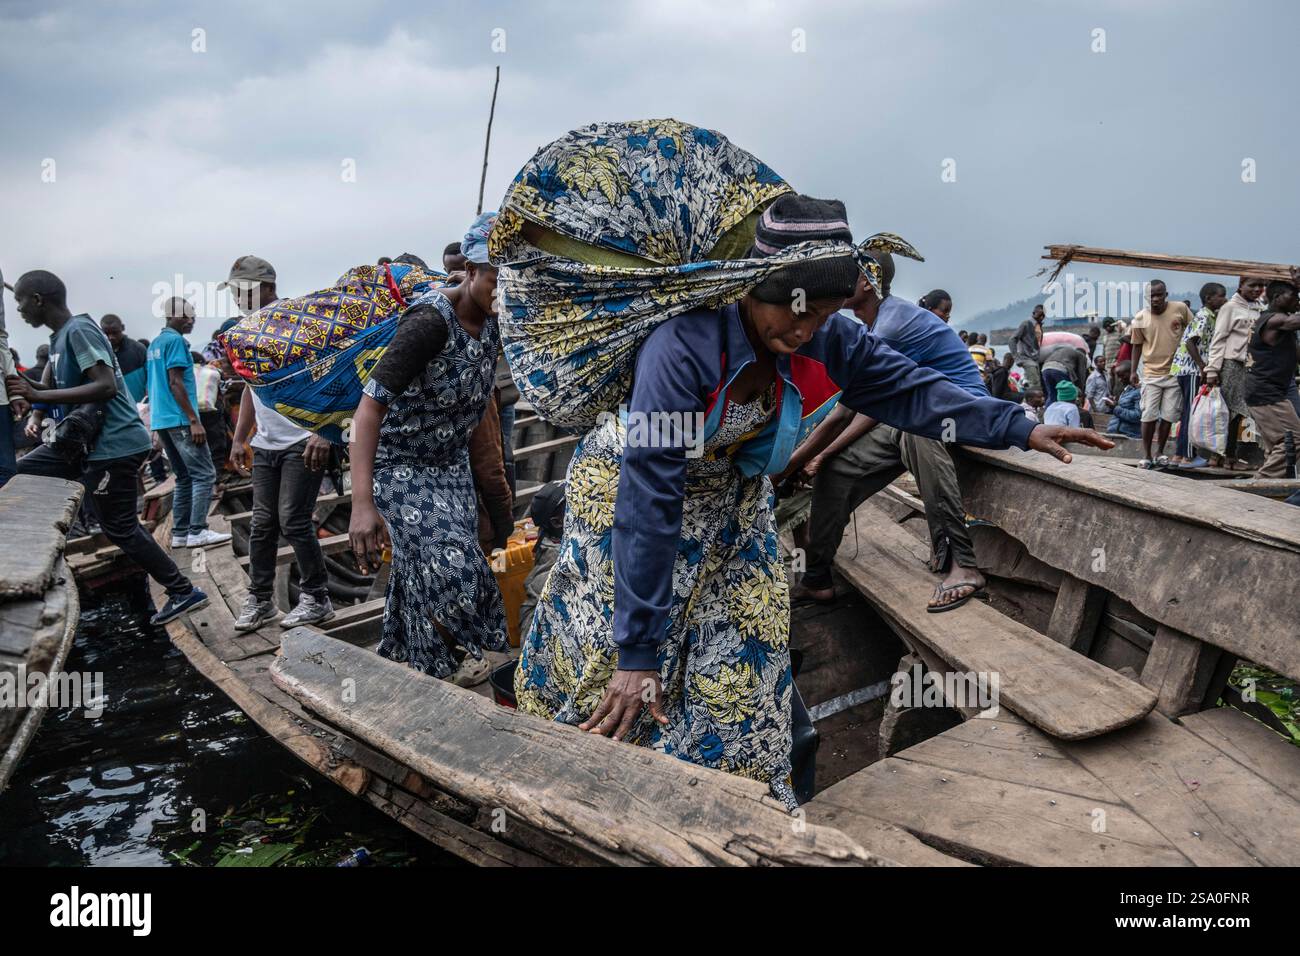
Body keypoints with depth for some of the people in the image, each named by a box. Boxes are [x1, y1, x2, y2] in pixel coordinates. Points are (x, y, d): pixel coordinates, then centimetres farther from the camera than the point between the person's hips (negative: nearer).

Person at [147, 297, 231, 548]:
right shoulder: (175, 340, -9)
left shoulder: (155, 343, 19)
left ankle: (180, 533, 10)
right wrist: (194, 420, -19)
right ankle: (197, 531, -11)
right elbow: (175, 383, -17)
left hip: (161, 419, 10)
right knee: (204, 474, -8)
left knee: (184, 477, 11)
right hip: (179, 419, -10)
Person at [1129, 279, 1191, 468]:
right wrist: (1133, 371, 4)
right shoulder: (1140, 318, -4)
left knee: (1169, 415, 5)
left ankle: (1160, 452, 17)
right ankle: (1146, 455, 6)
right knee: (1149, 415, -3)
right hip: (1151, 373, -1)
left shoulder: (1180, 309, -5)